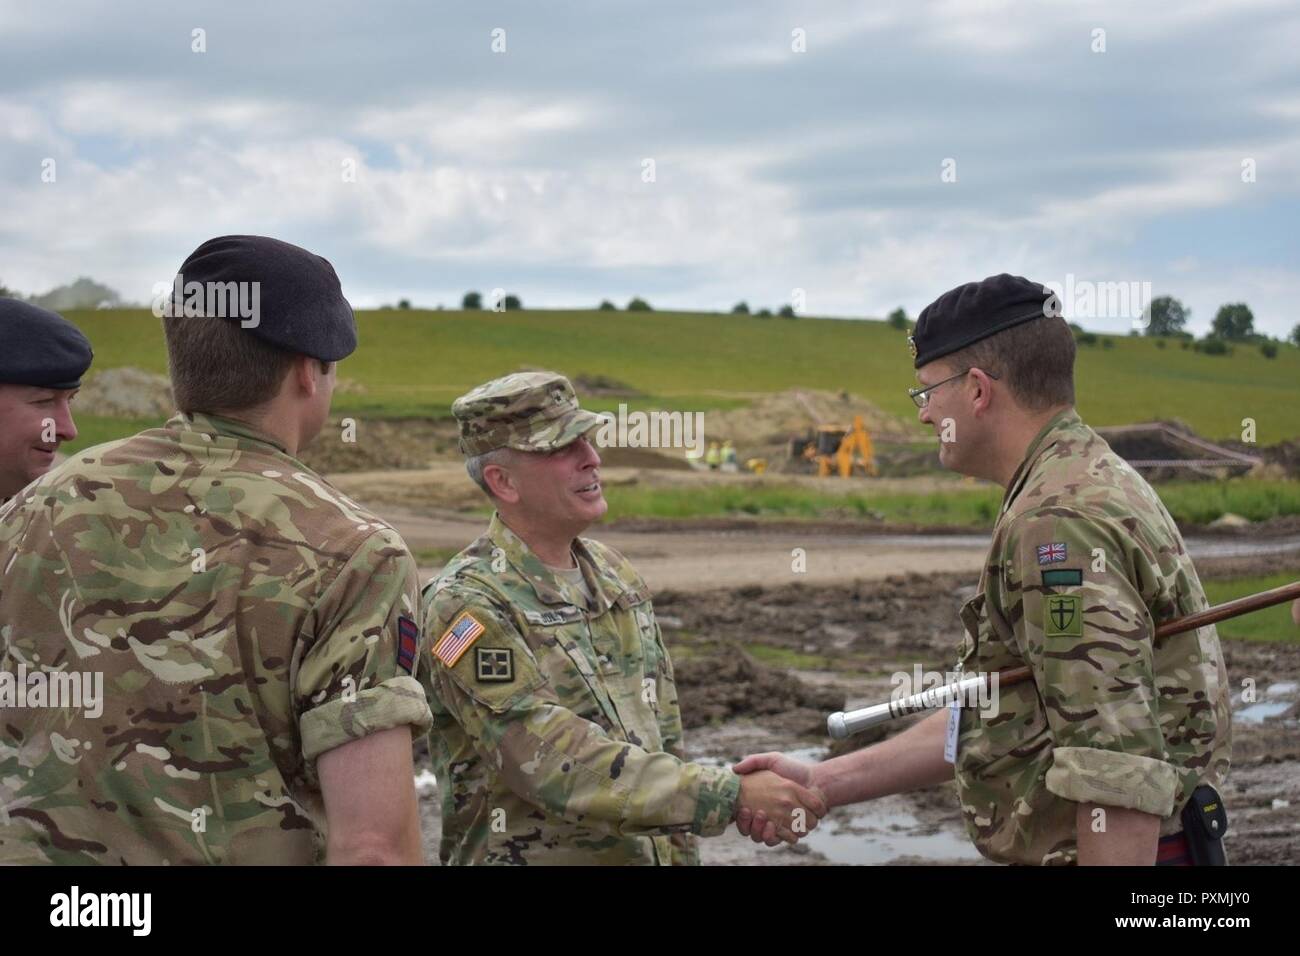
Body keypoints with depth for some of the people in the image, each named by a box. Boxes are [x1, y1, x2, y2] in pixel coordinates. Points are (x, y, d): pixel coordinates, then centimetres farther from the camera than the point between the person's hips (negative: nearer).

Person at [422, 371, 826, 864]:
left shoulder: (618, 577, 7)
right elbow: (558, 765, -25)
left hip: (650, 851, 6)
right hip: (530, 854, -6)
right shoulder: (466, 605, -17)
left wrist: (681, 853, 9)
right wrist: (733, 796, -28)